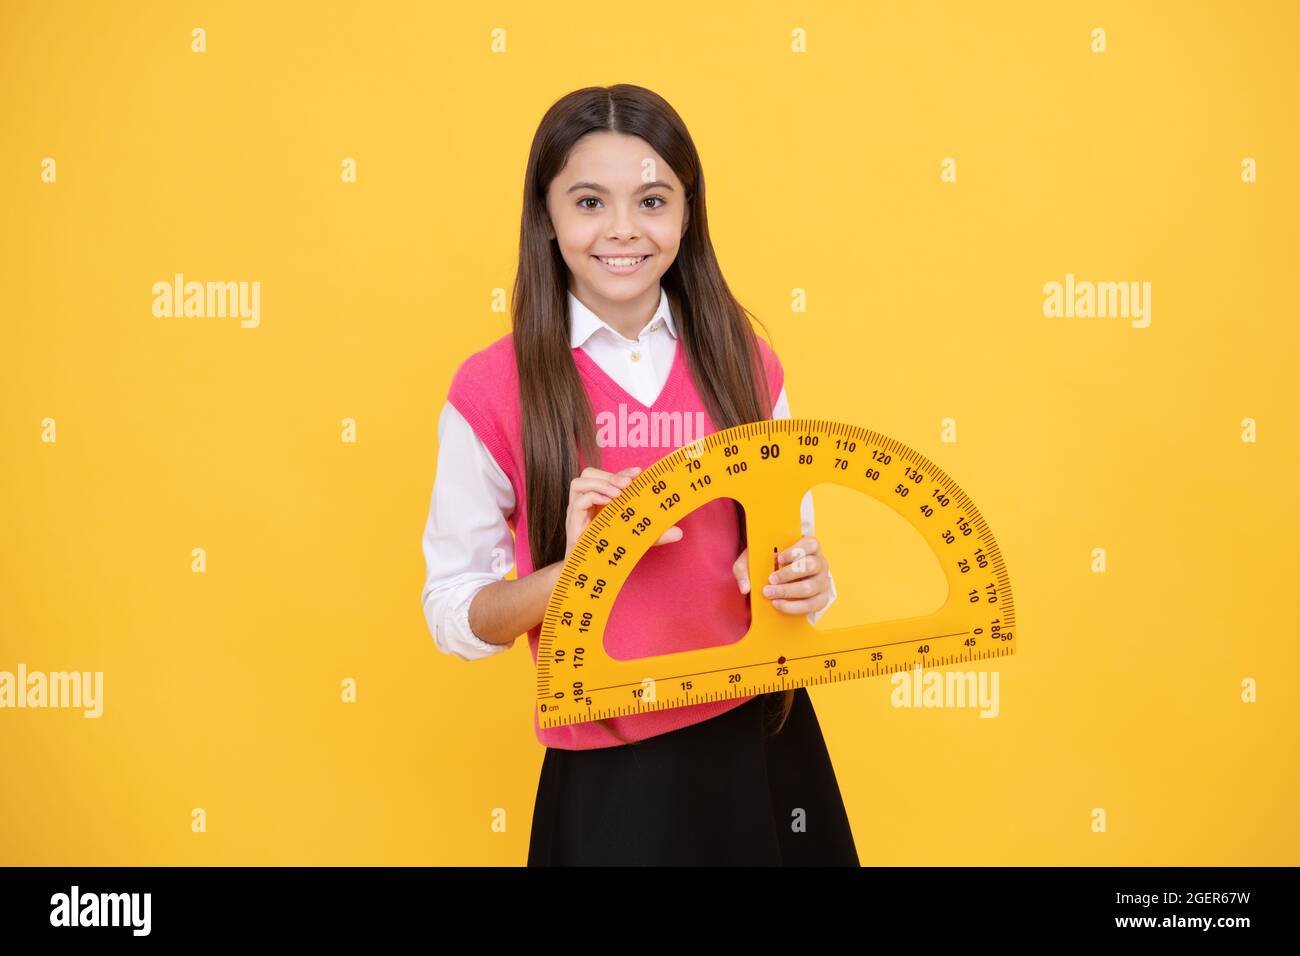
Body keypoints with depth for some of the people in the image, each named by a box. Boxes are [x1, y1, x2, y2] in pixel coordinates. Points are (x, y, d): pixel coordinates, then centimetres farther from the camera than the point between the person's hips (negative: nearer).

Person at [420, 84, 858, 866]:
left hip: (766, 748, 3)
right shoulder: (492, 390, -10)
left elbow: (792, 545, 9)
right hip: (609, 776, -3)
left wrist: (806, 581, -13)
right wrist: (575, 568, -22)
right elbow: (453, 616, -5)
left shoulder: (746, 362, -2)